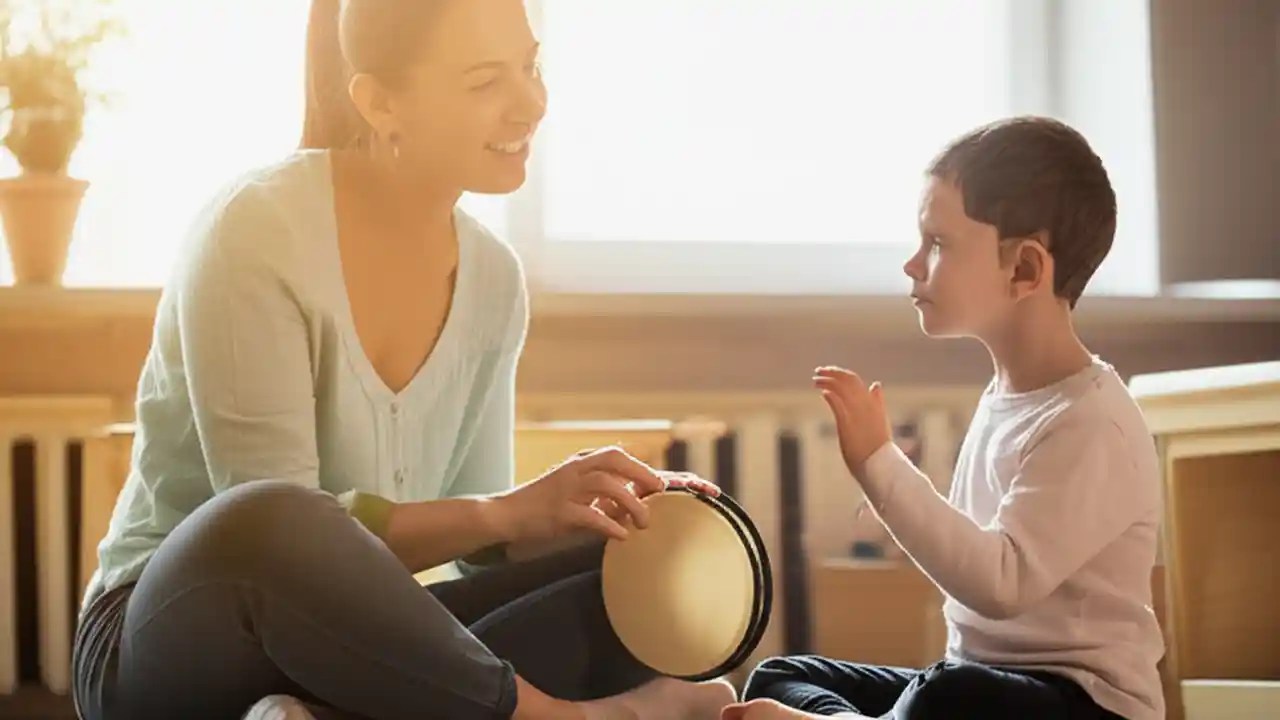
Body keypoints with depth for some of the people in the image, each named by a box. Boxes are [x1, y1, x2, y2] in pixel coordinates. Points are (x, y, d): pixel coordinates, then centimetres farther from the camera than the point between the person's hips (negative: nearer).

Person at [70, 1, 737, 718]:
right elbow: (274, 528, -23)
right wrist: (511, 511, -32)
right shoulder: (257, 233, -17)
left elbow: (477, 538, 7)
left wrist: (604, 514, -14)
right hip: (183, 640, -6)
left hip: (354, 649, 6)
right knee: (266, 523, -40)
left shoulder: (491, 276, 3)